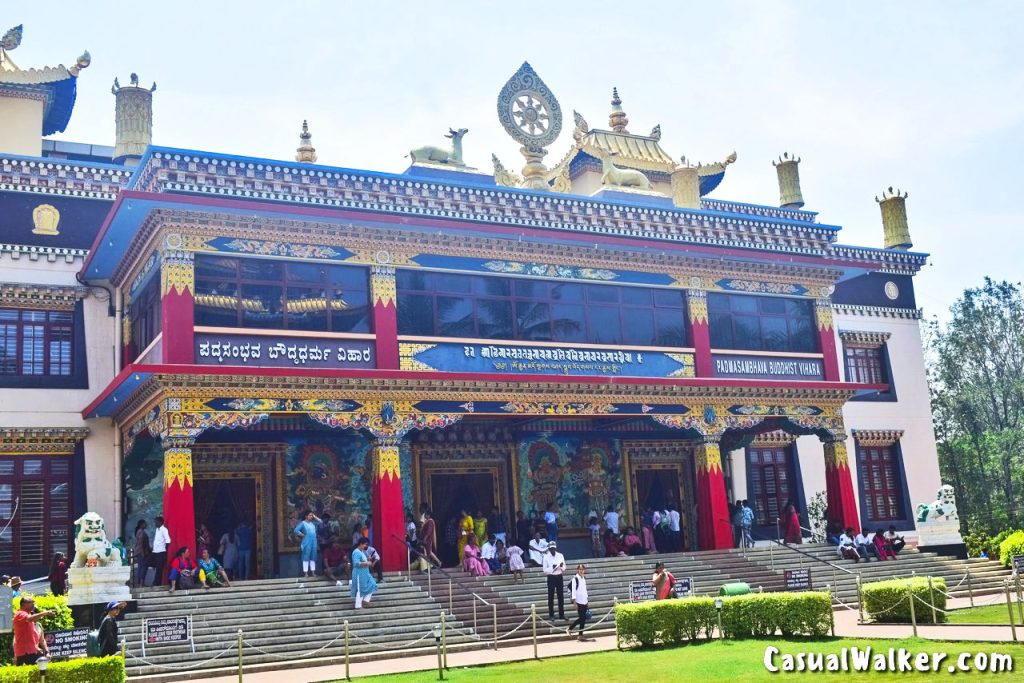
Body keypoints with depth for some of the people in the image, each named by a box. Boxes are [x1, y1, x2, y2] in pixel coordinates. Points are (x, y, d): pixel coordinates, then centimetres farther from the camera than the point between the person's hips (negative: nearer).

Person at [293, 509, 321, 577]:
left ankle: (312, 572, 14)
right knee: (306, 557, -5)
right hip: (306, 543, -6)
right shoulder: (302, 523, -5)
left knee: (313, 557, 8)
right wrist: (302, 535, -9)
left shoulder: (313, 523, 12)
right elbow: (296, 530, -12)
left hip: (314, 542, 6)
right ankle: (305, 573, -3)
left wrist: (314, 517, 10)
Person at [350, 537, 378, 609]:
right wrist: (366, 563, -23)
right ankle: (358, 606, 7)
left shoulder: (362, 551, 11)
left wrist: (368, 559, 7)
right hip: (359, 574, -10)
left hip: (365, 573, 10)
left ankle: (365, 600, 15)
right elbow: (356, 563, -29)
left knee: (372, 585, 9)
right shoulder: (356, 552, -19)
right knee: (360, 589, -2)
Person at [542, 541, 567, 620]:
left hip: (559, 577, 3)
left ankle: (561, 614, 14)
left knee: (561, 597, 6)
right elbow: (545, 570, -7)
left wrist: (562, 566, -16)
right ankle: (551, 615, 10)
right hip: (551, 578, -3)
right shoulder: (546, 557, -6)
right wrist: (552, 567, -22)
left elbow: (564, 569, 6)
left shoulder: (560, 555, 2)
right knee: (551, 597, 2)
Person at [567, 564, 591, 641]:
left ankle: (581, 635, 10)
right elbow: (573, 590, -11)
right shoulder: (575, 579, -9)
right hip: (578, 602, -7)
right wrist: (574, 602, -14)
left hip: (584, 601, 7)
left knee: (583, 618, 5)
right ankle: (569, 629, 6)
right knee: (581, 618, -10)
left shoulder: (584, 578, 13)